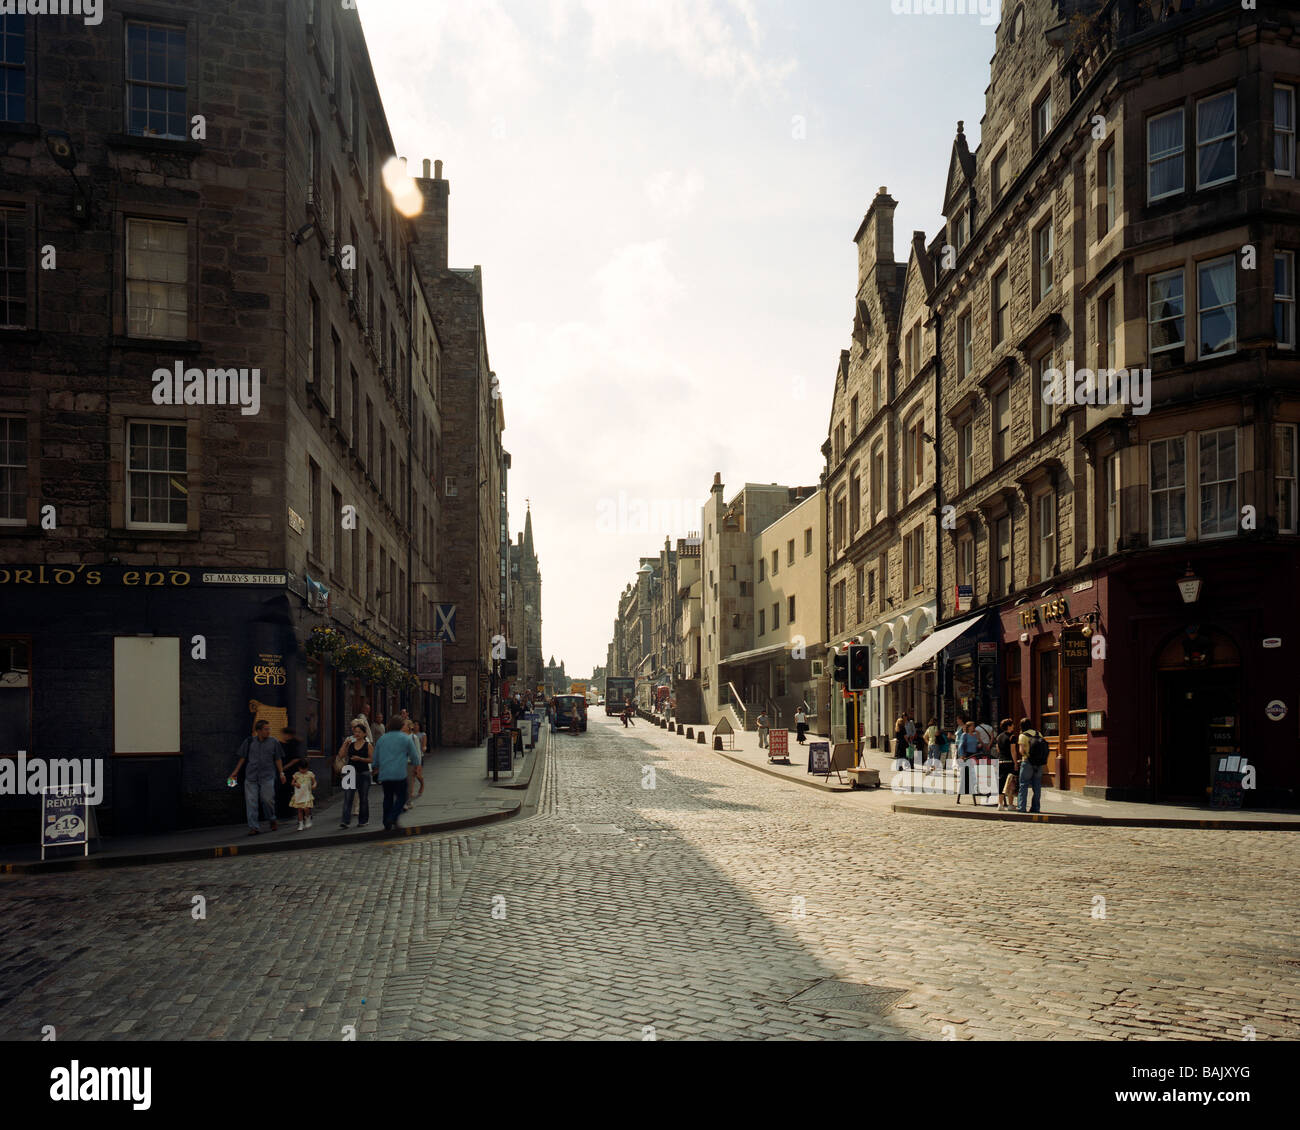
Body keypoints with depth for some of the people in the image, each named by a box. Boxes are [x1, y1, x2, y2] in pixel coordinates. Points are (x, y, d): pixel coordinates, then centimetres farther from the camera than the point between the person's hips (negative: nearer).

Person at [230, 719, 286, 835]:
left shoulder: (273, 742, 5)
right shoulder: (249, 742, 5)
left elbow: (278, 759, 9)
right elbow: (243, 758, 12)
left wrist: (281, 773, 2)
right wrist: (236, 772, 11)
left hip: (267, 776, -1)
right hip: (251, 776, 1)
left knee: (267, 799, -8)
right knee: (251, 801, -3)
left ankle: (273, 819, 19)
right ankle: (254, 827, 2)